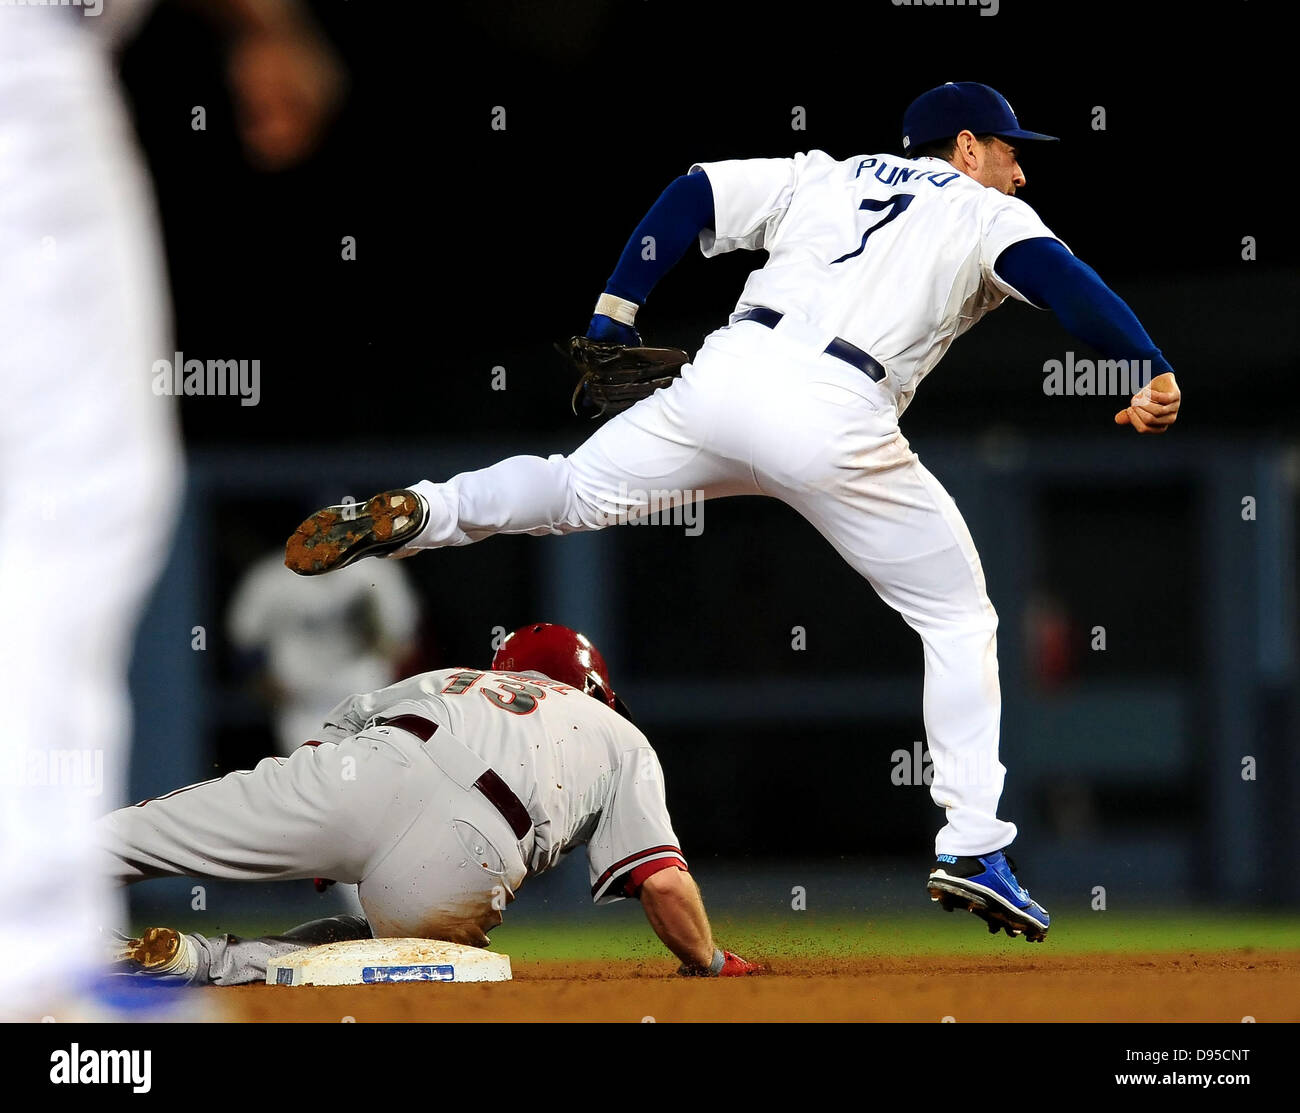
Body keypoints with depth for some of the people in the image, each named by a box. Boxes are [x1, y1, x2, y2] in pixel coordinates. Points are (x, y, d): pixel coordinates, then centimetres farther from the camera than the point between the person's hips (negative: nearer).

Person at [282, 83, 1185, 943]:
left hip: (725, 376, 4)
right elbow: (1060, 279, -4)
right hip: (836, 418, -4)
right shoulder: (985, 213, 15)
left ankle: (410, 515, -5)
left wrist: (614, 322, 22)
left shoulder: (822, 177, 27)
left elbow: (692, 197, 20)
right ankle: (972, 849, 1)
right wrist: (1151, 374, -12)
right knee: (958, 617, 10)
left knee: (574, 490, 22)